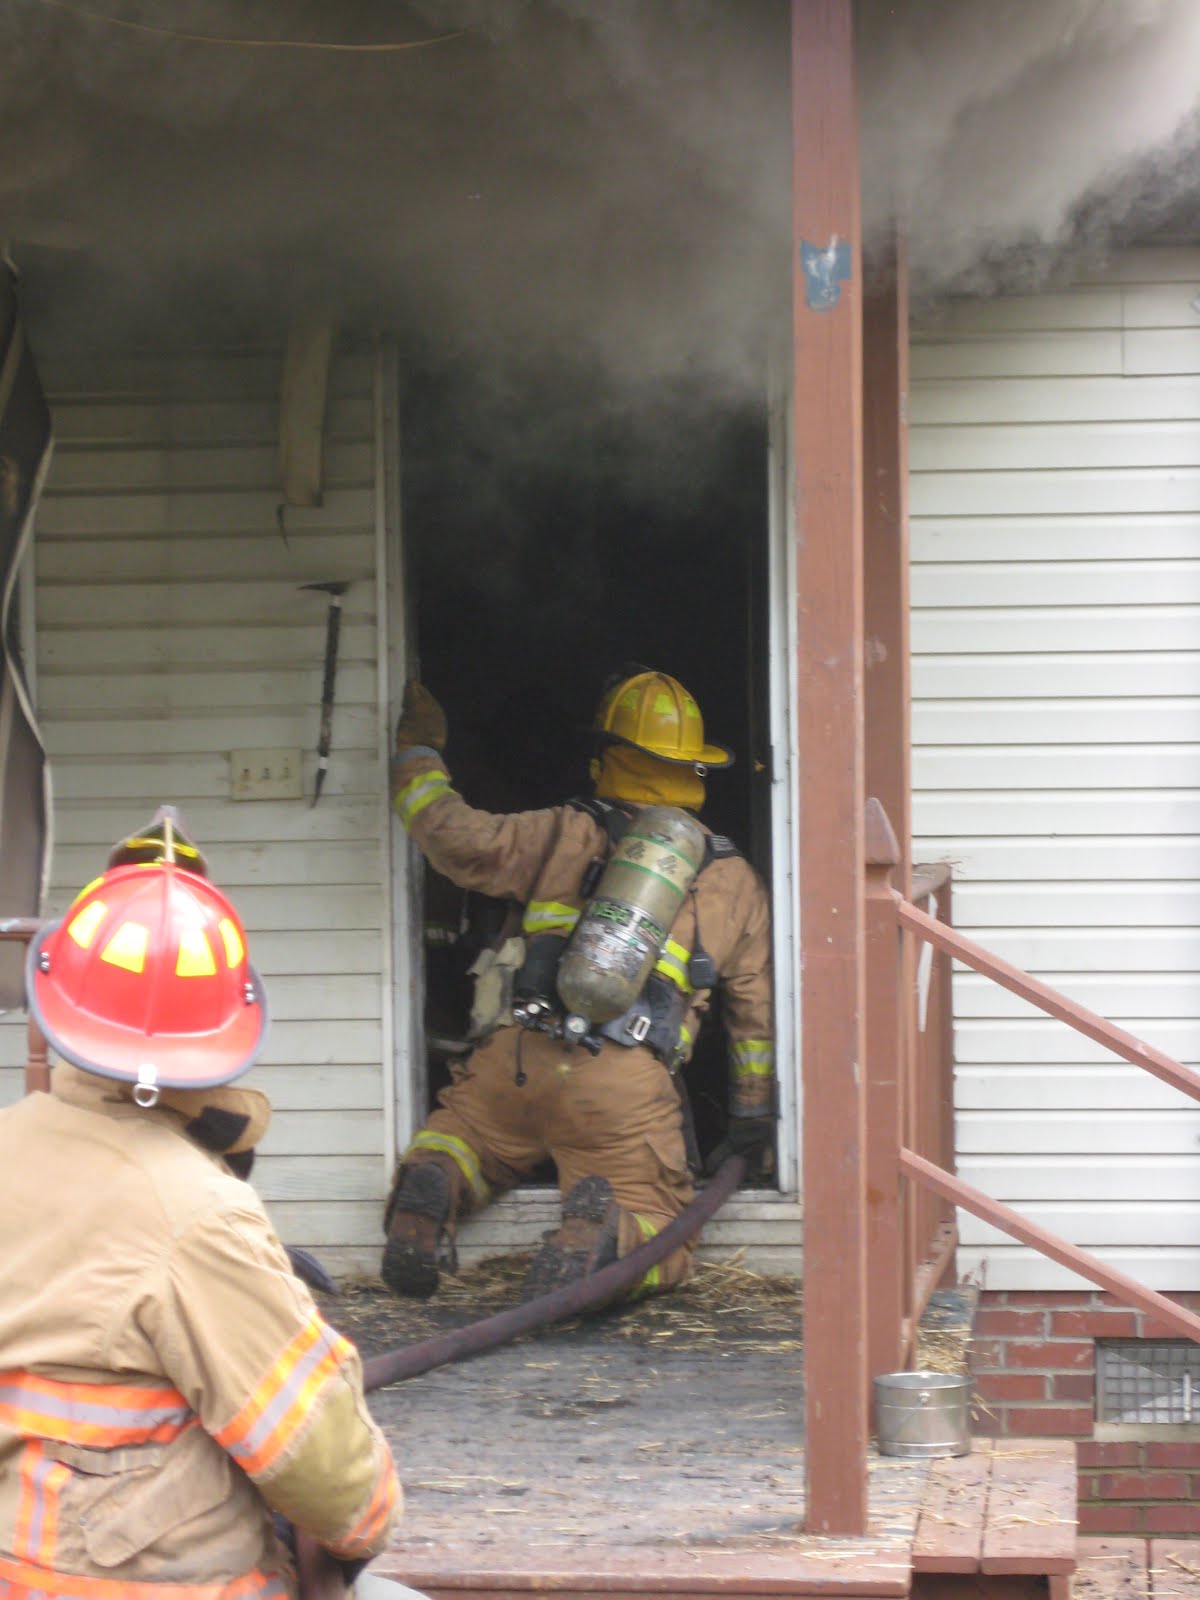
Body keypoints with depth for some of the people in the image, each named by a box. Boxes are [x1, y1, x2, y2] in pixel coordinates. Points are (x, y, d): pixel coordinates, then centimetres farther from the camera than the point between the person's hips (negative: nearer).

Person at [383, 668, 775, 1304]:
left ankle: (429, 1187, -11)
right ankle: (602, 1230, -30)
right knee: (659, 1243, 6)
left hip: (516, 1058, 1)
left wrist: (417, 750, 21)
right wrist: (753, 1119, 37)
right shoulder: (734, 881, 19)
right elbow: (754, 1013, 26)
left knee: (452, 1141, 26)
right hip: (625, 1086, -1)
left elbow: (458, 837, 4)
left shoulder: (567, 835, 11)